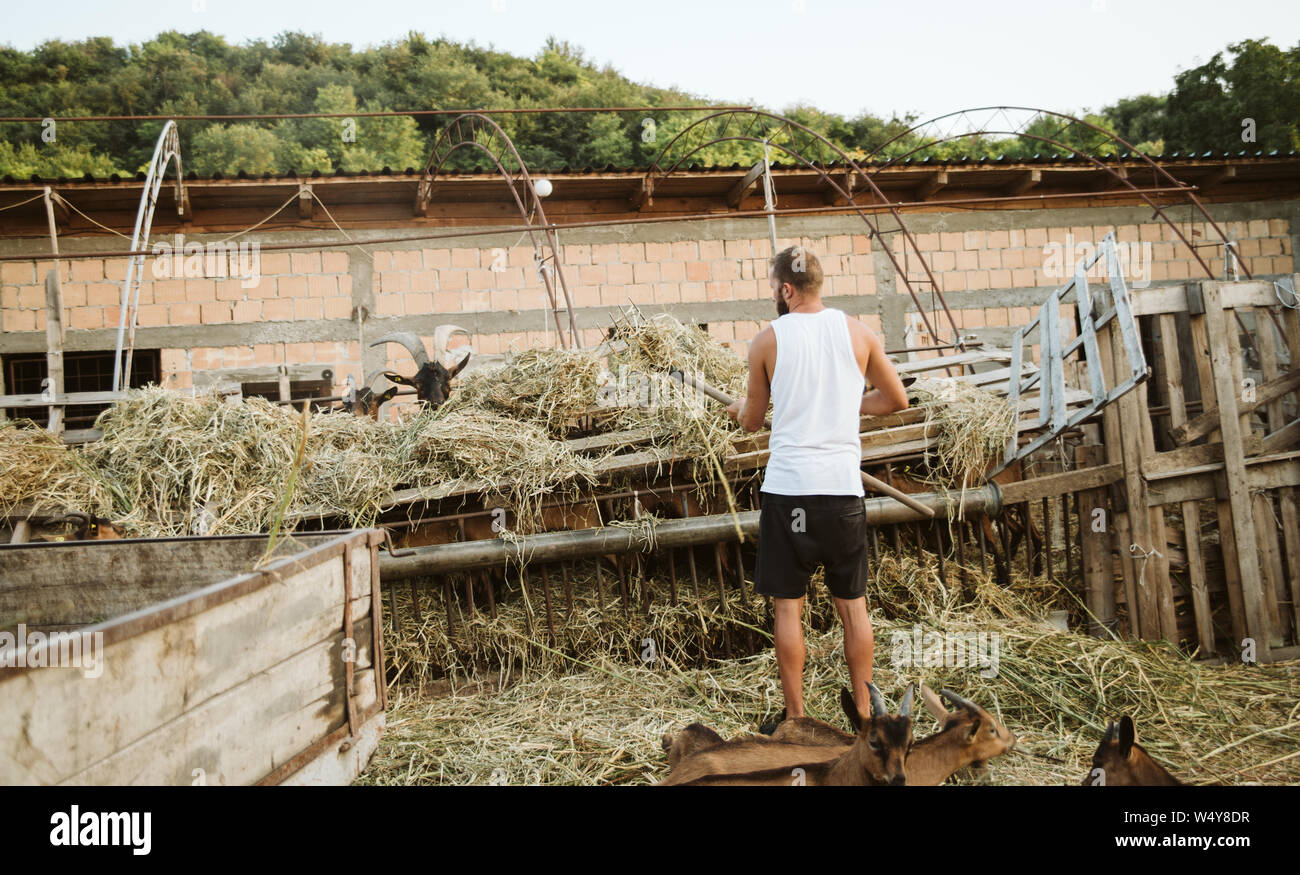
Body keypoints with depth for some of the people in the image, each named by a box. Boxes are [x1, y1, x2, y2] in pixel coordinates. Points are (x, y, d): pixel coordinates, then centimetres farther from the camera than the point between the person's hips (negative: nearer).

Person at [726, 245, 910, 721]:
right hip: (844, 485, 3)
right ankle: (864, 711, 21)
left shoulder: (766, 341, -1)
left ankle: (796, 717, 12)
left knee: (787, 606, 7)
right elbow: (897, 399, 14)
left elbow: (752, 421, 10)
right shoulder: (858, 333, 4)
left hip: (789, 486, -3)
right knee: (853, 604, 13)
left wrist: (738, 409, 32)